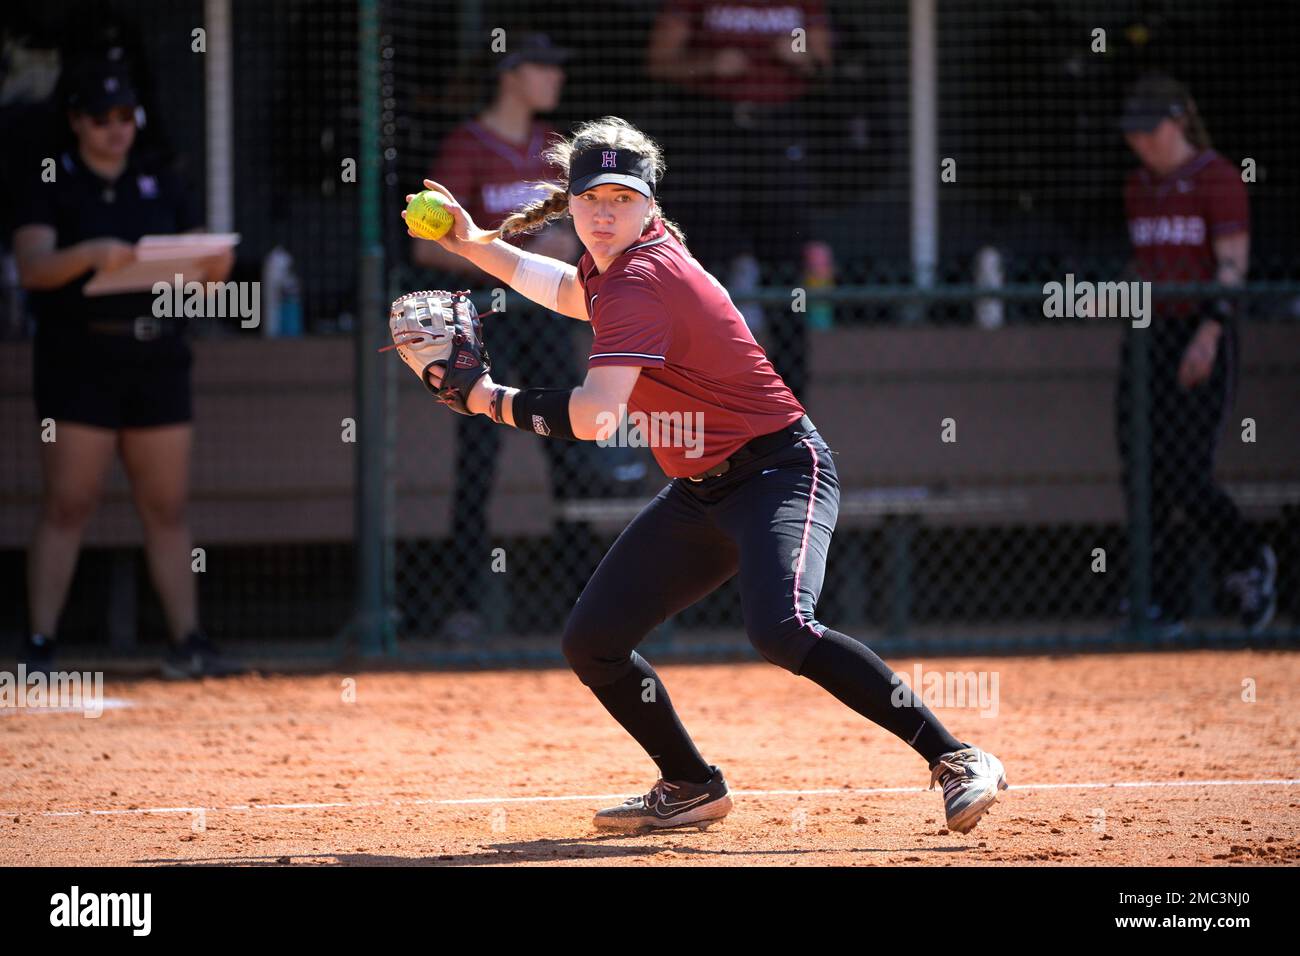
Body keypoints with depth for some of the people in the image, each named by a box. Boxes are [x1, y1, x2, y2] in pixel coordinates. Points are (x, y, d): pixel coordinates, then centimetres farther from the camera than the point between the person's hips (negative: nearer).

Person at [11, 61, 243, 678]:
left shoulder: (161, 189, 14)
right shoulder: (51, 188, 2)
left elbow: (205, 272, 12)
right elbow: (32, 267, -12)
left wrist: (216, 265, -12)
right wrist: (92, 253, -29)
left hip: (157, 356, 4)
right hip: (78, 358, -4)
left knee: (167, 506, 3)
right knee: (67, 503, -7)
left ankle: (187, 641, 5)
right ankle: (38, 645, -6)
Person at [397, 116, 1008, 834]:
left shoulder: (644, 279, -22)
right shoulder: (619, 263, 6)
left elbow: (592, 417, -33)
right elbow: (571, 292, 34)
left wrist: (485, 398, -22)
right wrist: (474, 243, 24)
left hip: (779, 472, -10)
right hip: (699, 493, 10)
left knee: (779, 629, -33)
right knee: (591, 643, 5)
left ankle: (957, 760, -29)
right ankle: (691, 788, 23)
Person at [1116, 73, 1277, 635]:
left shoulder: (1218, 178, -7)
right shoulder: (1138, 187, 14)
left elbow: (1232, 265, -13)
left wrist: (1208, 333, -23)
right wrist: (1134, 335, 13)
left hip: (1203, 337, -7)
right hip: (1146, 336, 7)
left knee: (1184, 476, -12)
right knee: (1142, 477, 0)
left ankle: (1249, 564, 14)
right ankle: (1162, 605, 4)